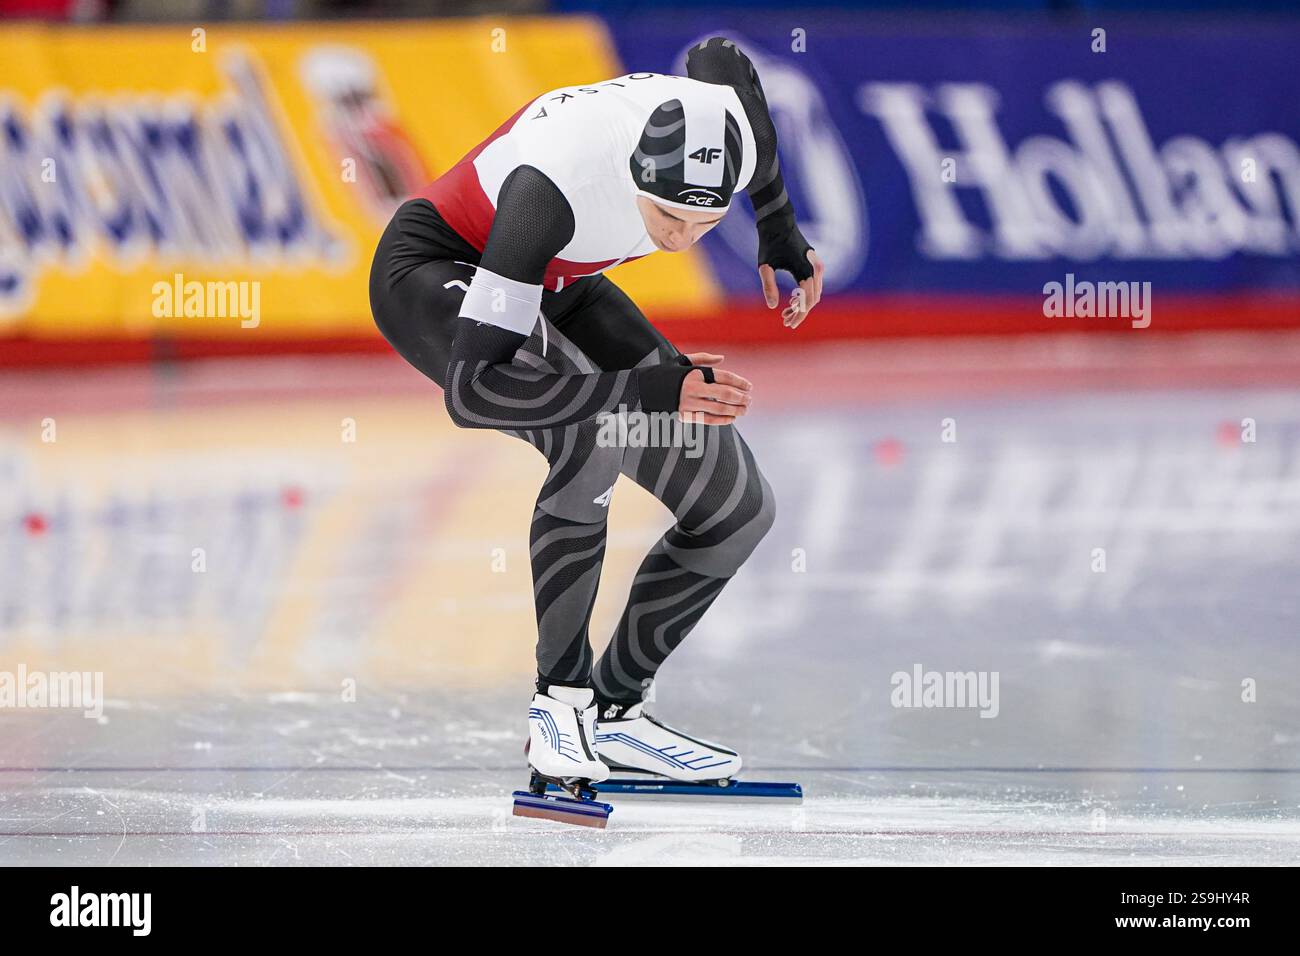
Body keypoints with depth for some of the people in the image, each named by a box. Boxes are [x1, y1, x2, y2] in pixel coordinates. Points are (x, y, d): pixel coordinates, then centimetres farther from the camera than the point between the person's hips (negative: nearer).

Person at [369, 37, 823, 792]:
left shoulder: (726, 114, -26)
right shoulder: (552, 187, -42)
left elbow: (719, 55, 4)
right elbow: (472, 391, -43)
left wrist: (782, 234, 12)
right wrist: (651, 389, -44)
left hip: (555, 284, 7)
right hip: (434, 271, -7)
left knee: (739, 507, 0)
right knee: (595, 440, -35)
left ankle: (615, 709, 12)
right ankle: (562, 700, -18)